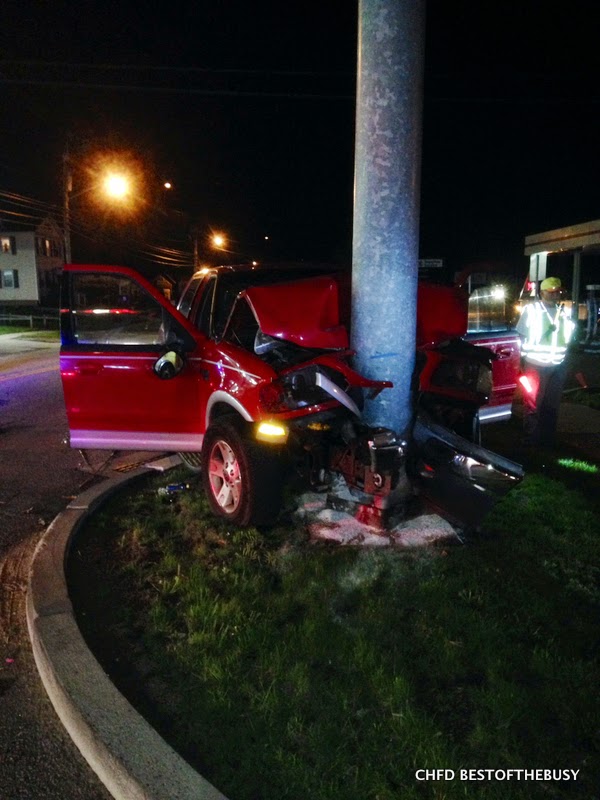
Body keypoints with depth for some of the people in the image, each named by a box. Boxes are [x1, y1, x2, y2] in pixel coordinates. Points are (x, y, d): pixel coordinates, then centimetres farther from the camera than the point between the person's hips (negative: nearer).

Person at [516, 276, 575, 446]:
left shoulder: (565, 311, 9)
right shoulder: (531, 309, -2)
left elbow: (568, 338, 17)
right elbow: (521, 336, -1)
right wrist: (521, 360, -4)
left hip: (558, 366, 4)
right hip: (535, 365, -4)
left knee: (551, 406, 11)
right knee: (533, 406, 2)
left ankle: (548, 442, 22)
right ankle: (531, 443, 11)